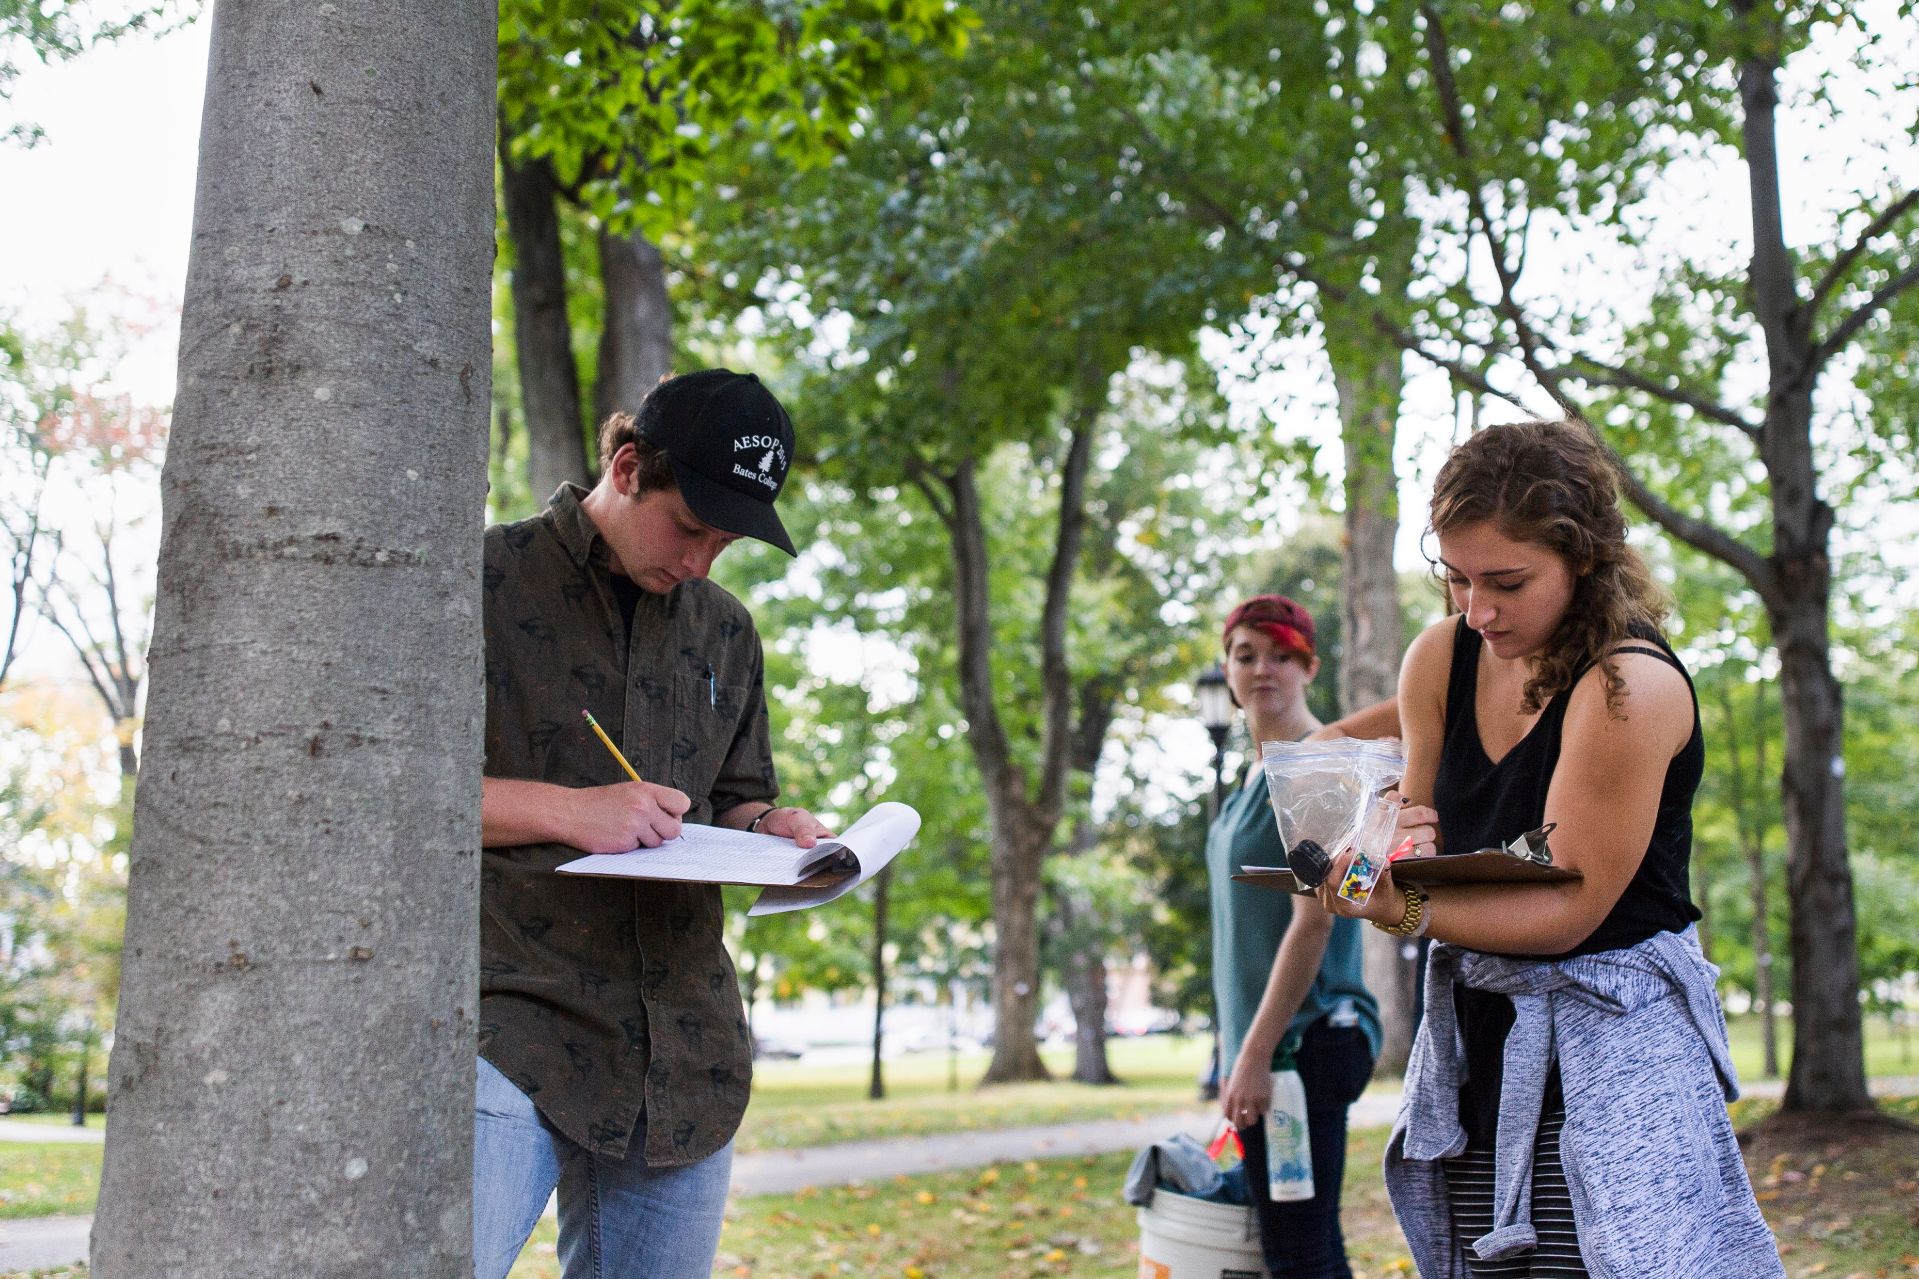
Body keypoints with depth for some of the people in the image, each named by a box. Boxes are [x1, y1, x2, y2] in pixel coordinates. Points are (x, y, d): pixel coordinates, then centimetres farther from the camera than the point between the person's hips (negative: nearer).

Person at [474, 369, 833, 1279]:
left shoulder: (725, 633, 18)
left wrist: (768, 828, 2)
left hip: (679, 1052, 6)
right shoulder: (487, 583, 0)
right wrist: (566, 811, -16)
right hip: (511, 1022, -5)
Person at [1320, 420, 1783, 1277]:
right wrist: (1404, 846, -12)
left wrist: (1410, 912, -32)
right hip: (1478, 1044, 6)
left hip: (1610, 1040, -5)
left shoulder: (1632, 687, -17)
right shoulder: (1441, 658, 3)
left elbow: (1571, 906, -18)